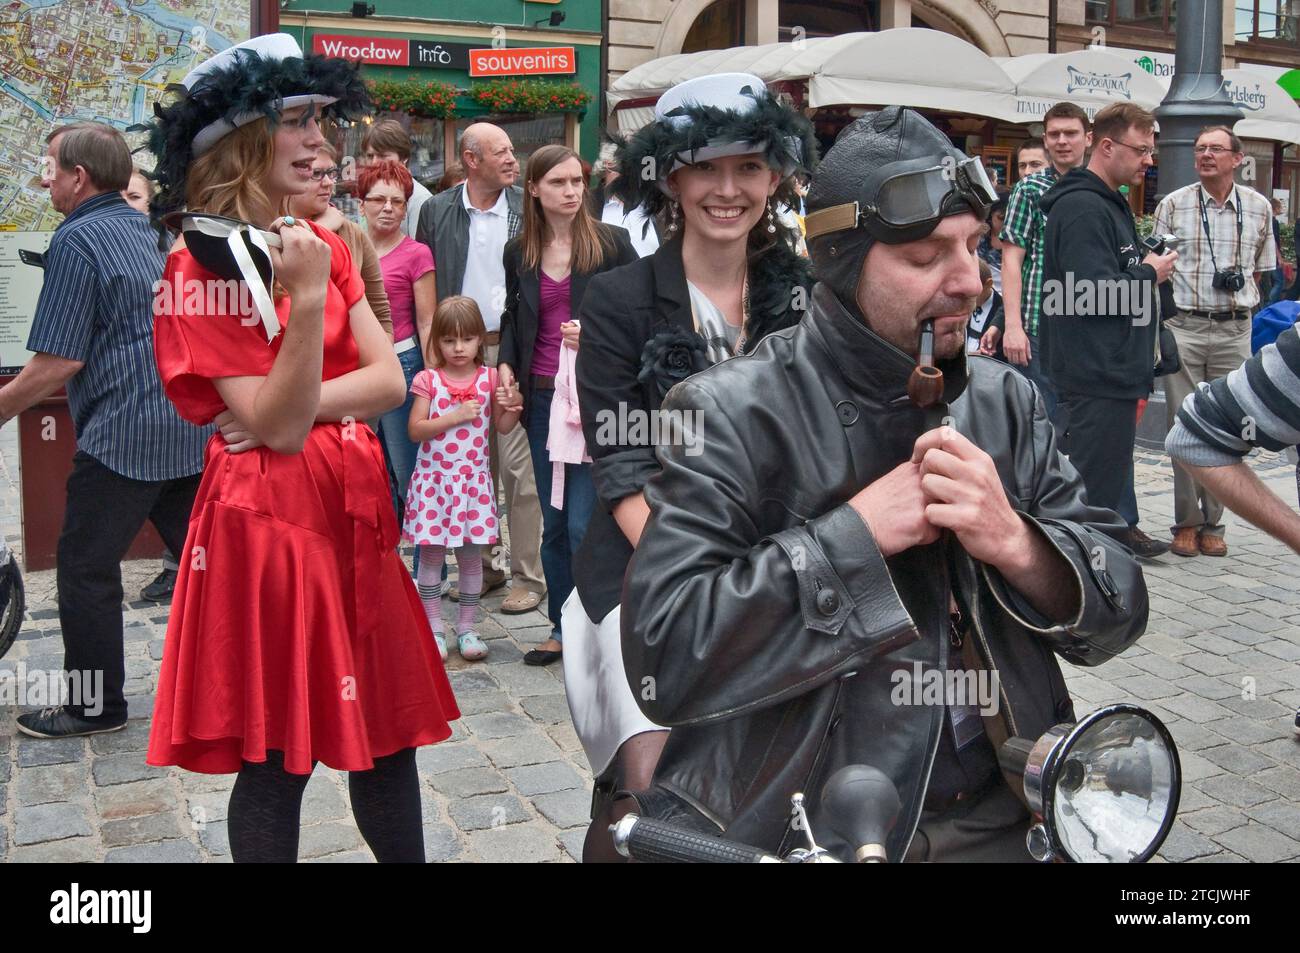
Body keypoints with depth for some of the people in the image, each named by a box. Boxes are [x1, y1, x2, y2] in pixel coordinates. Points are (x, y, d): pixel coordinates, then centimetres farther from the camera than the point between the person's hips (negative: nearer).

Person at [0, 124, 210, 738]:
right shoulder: (149, 228, 15)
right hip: (193, 424, 8)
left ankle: (94, 704, 14)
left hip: (123, 434, -8)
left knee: (86, 569, 5)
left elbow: (60, 362, -16)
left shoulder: (77, 239, -10)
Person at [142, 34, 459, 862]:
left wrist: (295, 411, -14)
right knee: (277, 752, 3)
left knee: (389, 730, 13)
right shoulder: (203, 267, -11)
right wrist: (308, 296, -26)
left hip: (355, 507, 7)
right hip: (268, 518, -7)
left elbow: (389, 379, 1)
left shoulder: (322, 244, 10)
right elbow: (278, 425, -17)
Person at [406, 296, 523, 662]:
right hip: (434, 479, -1)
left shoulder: (490, 378, 3)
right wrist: (455, 417, -19)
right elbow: (415, 430, -9)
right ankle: (434, 627, 16)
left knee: (470, 552, 6)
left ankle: (466, 627, 18)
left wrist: (512, 405, -12)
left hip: (473, 479, 1)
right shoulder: (427, 380, -3)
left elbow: (503, 426, 7)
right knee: (431, 552, 4)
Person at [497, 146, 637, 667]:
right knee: (554, 522, 12)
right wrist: (506, 365, 4)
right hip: (542, 395, 5)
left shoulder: (611, 243, -4)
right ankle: (562, 628, 24)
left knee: (583, 522, -8)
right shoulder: (518, 252, 8)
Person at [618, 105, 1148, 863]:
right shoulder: (731, 415, -7)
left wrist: (1015, 542, -14)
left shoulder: (1007, 401, 7)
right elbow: (663, 657, -16)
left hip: (1002, 818, 3)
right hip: (800, 828, -2)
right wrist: (859, 532, -17)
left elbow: (1116, 617, 6)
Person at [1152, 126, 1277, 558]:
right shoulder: (1173, 205, 1)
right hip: (1183, 327, -2)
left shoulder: (1258, 208, 7)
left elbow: (1260, 269, 17)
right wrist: (1160, 321, -5)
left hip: (1234, 331, 2)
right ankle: (1186, 522, 9)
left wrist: (1242, 304, 5)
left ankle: (1212, 523, 15)